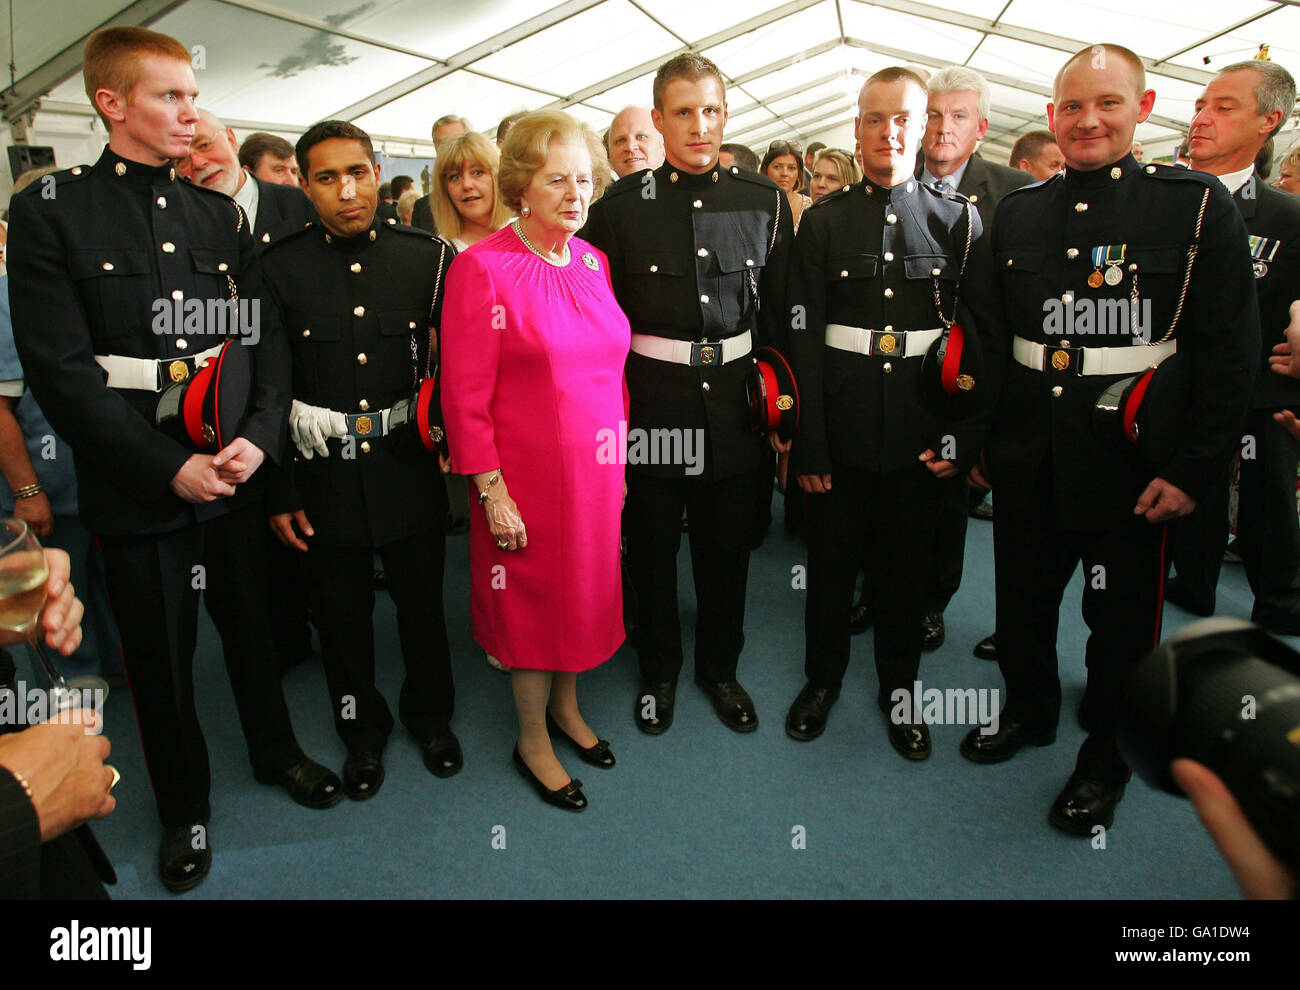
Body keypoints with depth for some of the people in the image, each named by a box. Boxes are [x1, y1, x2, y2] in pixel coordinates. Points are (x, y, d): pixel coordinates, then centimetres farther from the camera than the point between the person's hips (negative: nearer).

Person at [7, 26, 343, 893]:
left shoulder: (219, 214, 7)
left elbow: (268, 335, 2)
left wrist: (259, 435, -13)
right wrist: (168, 466, -17)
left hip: (237, 467, 3)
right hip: (137, 482, -3)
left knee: (252, 624, 18)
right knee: (161, 655, 12)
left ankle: (276, 751, 42)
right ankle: (184, 807, 34)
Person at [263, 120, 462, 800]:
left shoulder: (429, 258, -3)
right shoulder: (281, 269, -4)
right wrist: (278, 493, -4)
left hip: (408, 471, 0)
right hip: (323, 476, 0)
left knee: (423, 604, 16)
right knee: (342, 617, 15)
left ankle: (430, 716, 41)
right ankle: (363, 731, 39)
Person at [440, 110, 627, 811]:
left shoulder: (592, 261, 5)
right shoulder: (482, 268, -14)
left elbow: (608, 366, 11)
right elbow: (465, 395, -14)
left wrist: (619, 459, 9)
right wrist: (490, 490, -15)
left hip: (596, 466, 6)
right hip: (529, 473, -6)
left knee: (585, 585, 19)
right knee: (534, 598, 10)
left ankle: (565, 705, 43)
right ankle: (533, 740, 32)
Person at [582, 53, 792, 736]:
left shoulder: (763, 200, 2)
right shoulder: (621, 205, -5)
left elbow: (777, 313, 7)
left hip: (732, 399, 2)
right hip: (651, 401, -1)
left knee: (727, 545, 13)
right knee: (652, 544, 12)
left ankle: (719, 668, 36)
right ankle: (658, 672, 34)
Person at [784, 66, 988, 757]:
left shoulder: (959, 220, 3)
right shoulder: (824, 222, 1)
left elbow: (980, 335, 2)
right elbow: (804, 337, -3)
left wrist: (963, 436, -6)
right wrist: (807, 444, -8)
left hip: (921, 431, 1)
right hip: (843, 424, 0)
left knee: (907, 563, 13)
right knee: (832, 558, 11)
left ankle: (898, 688, 33)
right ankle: (823, 679, 33)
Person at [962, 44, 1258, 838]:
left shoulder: (1197, 205, -6)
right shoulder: (1018, 212, 5)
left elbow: (1231, 352, -9)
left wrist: (1191, 471, -13)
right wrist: (978, 437, 8)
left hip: (1132, 464, -3)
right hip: (1030, 459, 4)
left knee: (1123, 620, 10)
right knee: (1023, 599, 18)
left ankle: (1106, 760, 32)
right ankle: (1030, 712, 44)